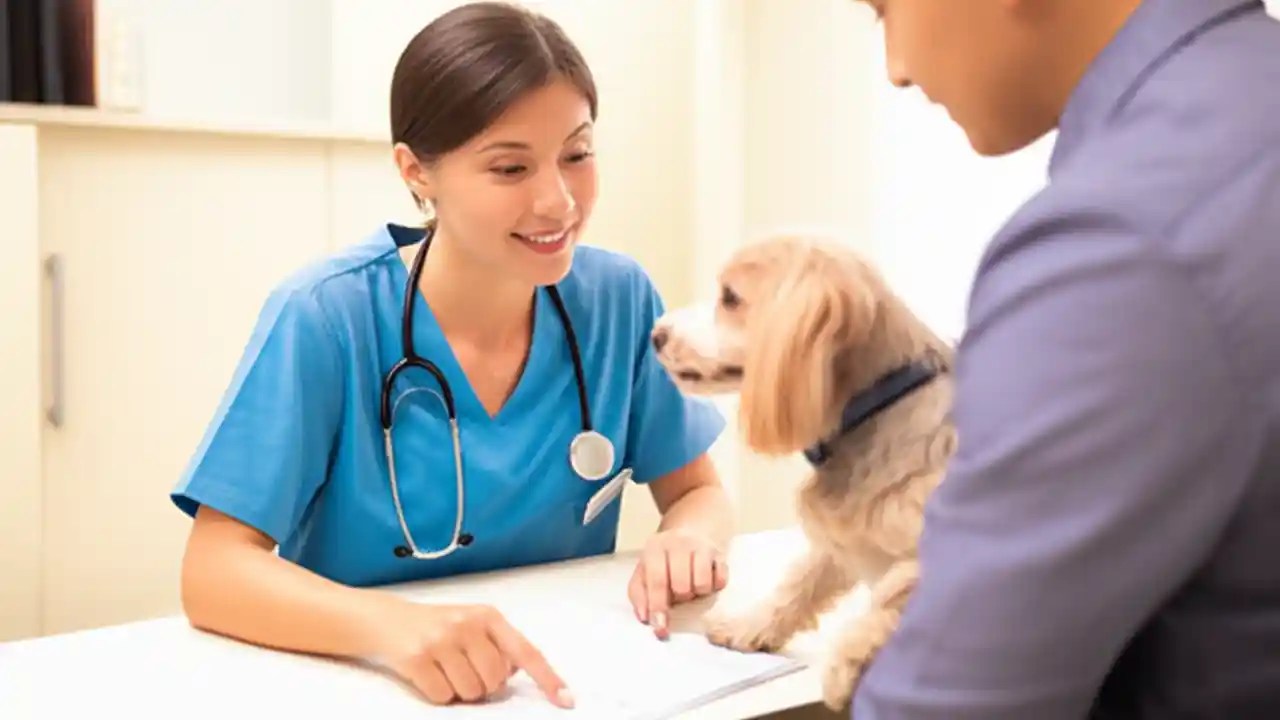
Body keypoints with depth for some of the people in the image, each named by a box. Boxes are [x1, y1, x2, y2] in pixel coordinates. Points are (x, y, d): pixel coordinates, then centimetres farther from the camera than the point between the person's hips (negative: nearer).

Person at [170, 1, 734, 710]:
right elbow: (213, 571, -18)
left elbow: (695, 491, 5)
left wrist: (690, 539, -17)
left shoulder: (618, 298, -5)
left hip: (564, 684, 3)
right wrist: (389, 624, -36)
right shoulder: (326, 317, -15)